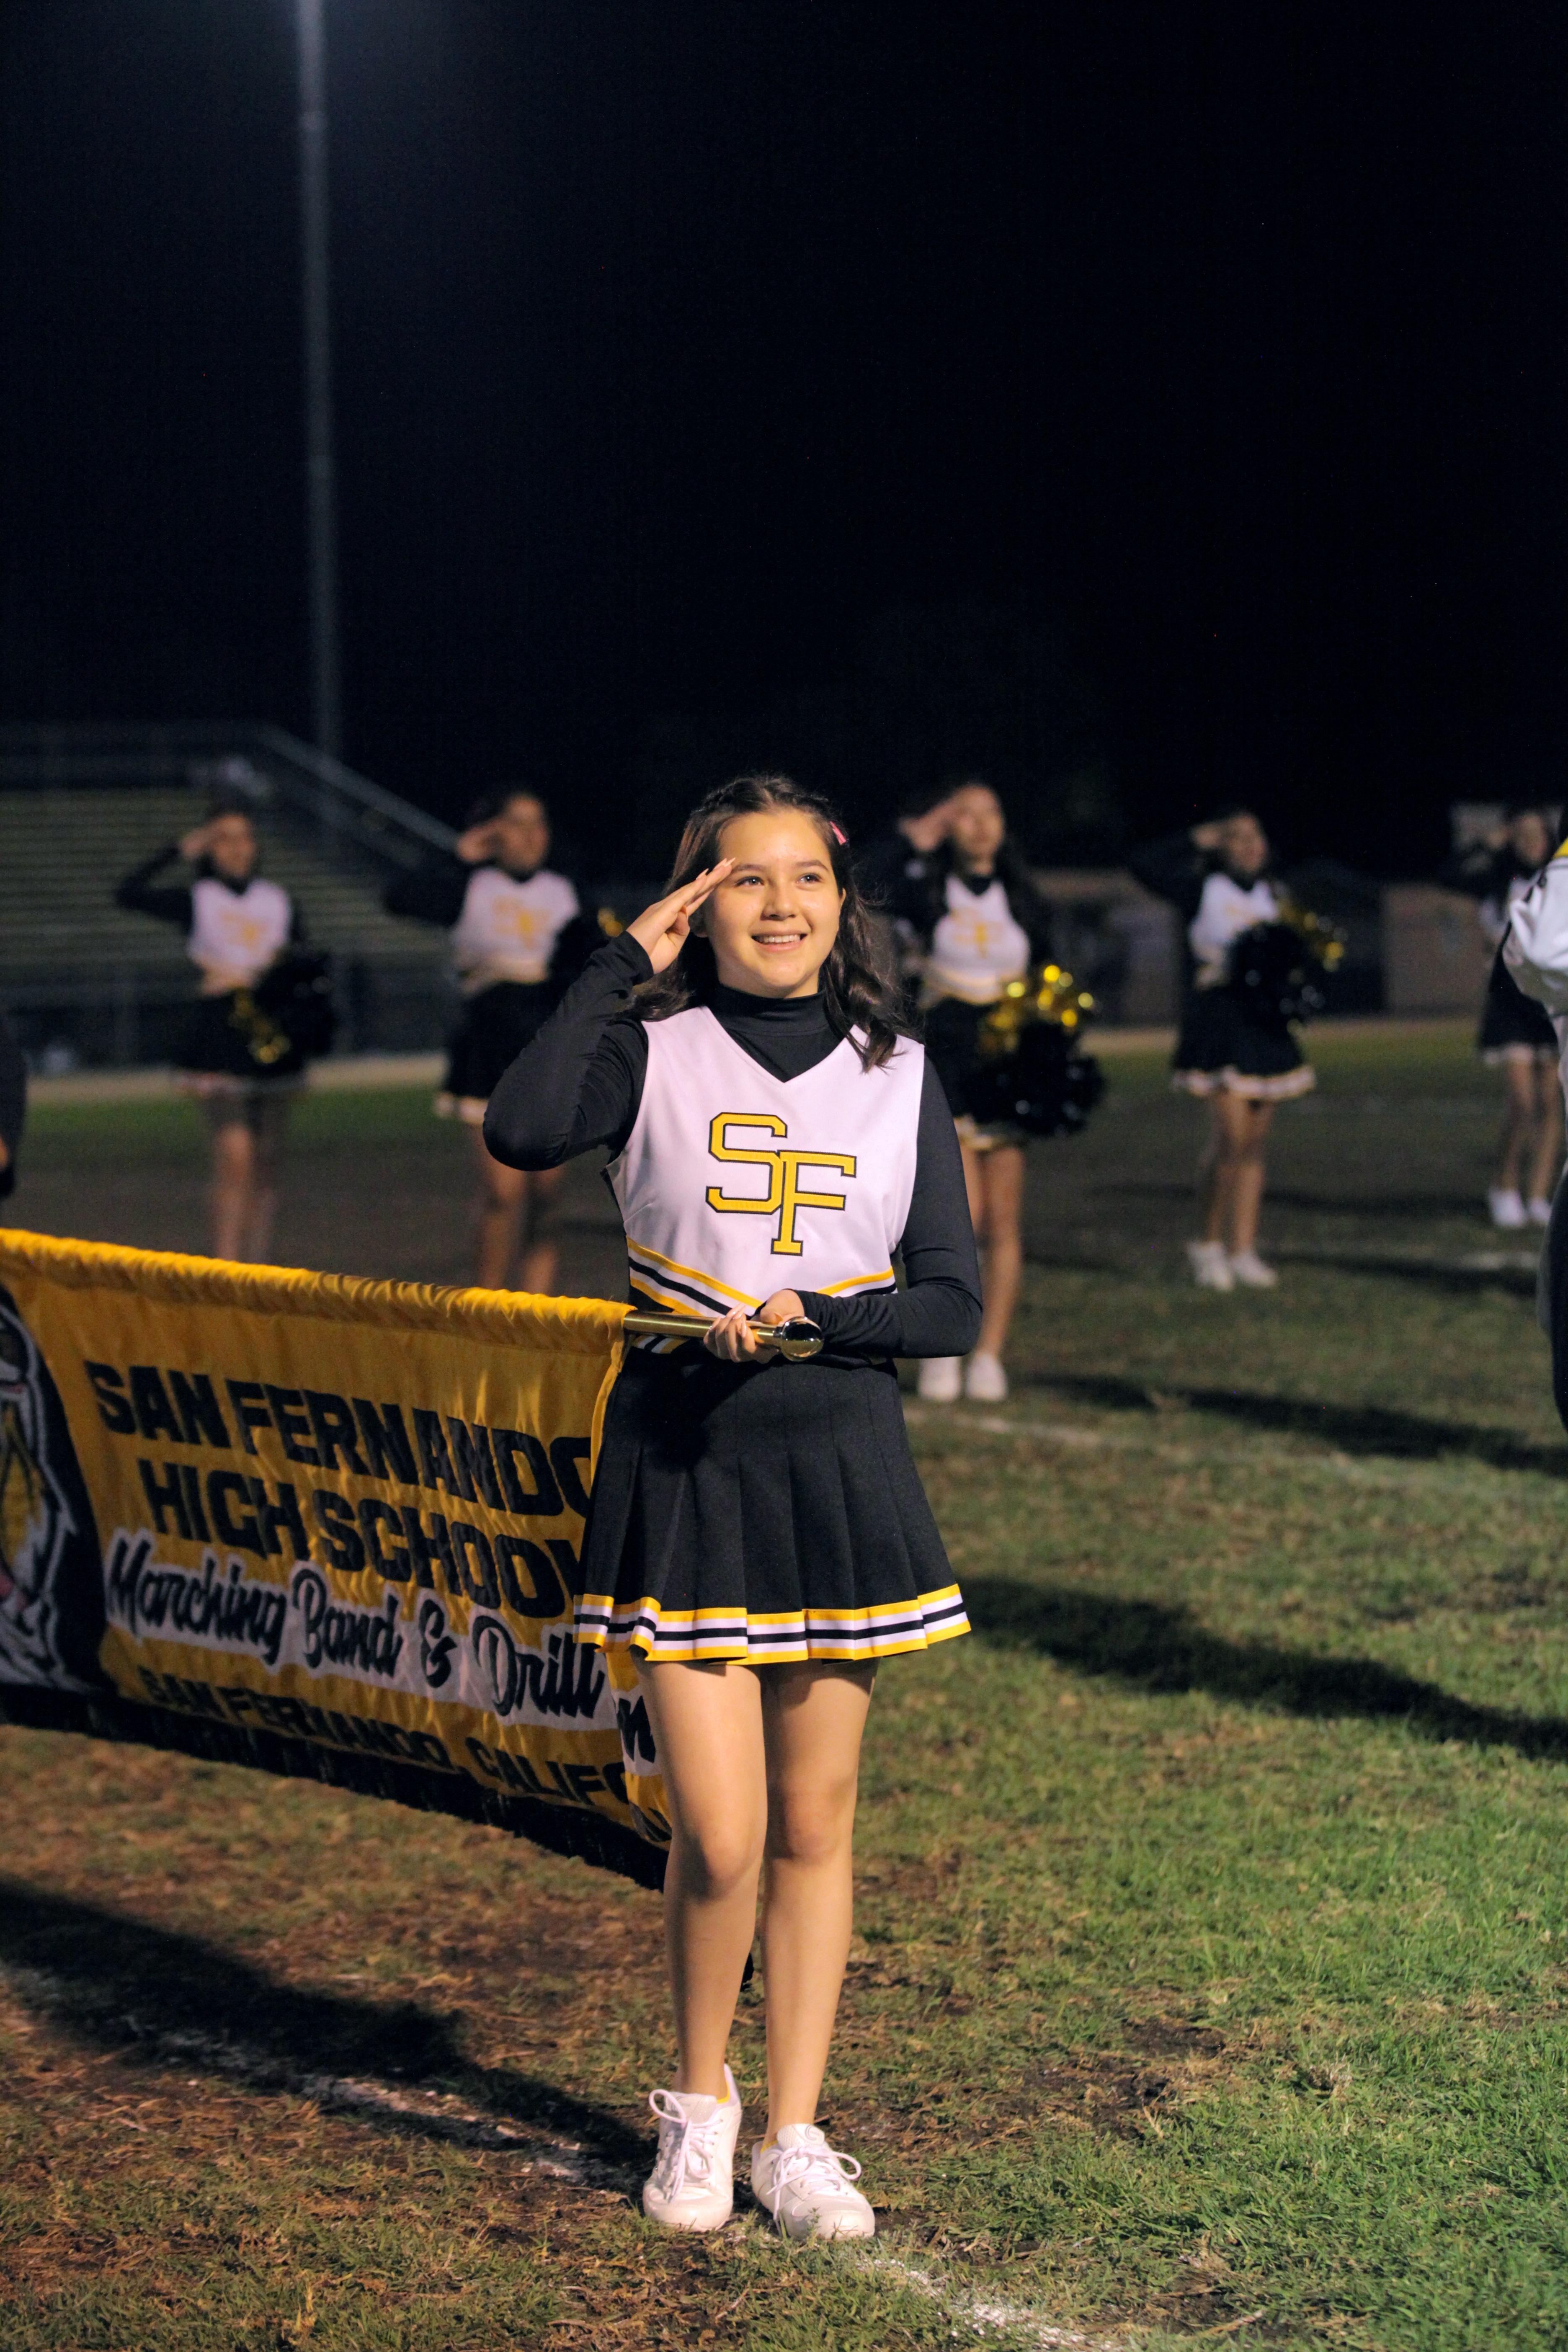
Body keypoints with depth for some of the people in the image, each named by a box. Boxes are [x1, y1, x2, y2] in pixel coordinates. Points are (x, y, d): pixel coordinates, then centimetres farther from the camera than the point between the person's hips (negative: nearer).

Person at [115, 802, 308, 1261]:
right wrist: (179, 851, -9)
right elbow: (128, 893, -11)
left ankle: (258, 1270, 11)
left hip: (275, 1036, 4)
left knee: (266, 1166, 5)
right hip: (219, 1037, -4)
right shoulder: (196, 900, 2)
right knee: (235, 1155, -17)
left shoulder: (279, 901, 11)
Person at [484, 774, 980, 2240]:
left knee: (813, 1826, 9)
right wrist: (626, 964, -15)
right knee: (719, 1836, -5)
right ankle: (697, 2105, 20)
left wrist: (811, 1317, -13)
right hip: (680, 1463, -2)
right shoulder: (653, 1050, -1)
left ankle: (794, 2134, 21)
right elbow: (520, 1133, -23)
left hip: (841, 1461, 2)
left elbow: (952, 1304, 3)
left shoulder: (898, 1074, 5)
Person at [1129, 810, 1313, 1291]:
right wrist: (1200, 839, -4)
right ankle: (1209, 1243, 3)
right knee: (1232, 1137, -14)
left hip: (1265, 1022, 6)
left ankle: (1243, 1250, 10)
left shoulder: (1269, 895, 15)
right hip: (1218, 1018, -6)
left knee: (1256, 1141, 5)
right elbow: (1142, 863, -9)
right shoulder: (1202, 890, 0)